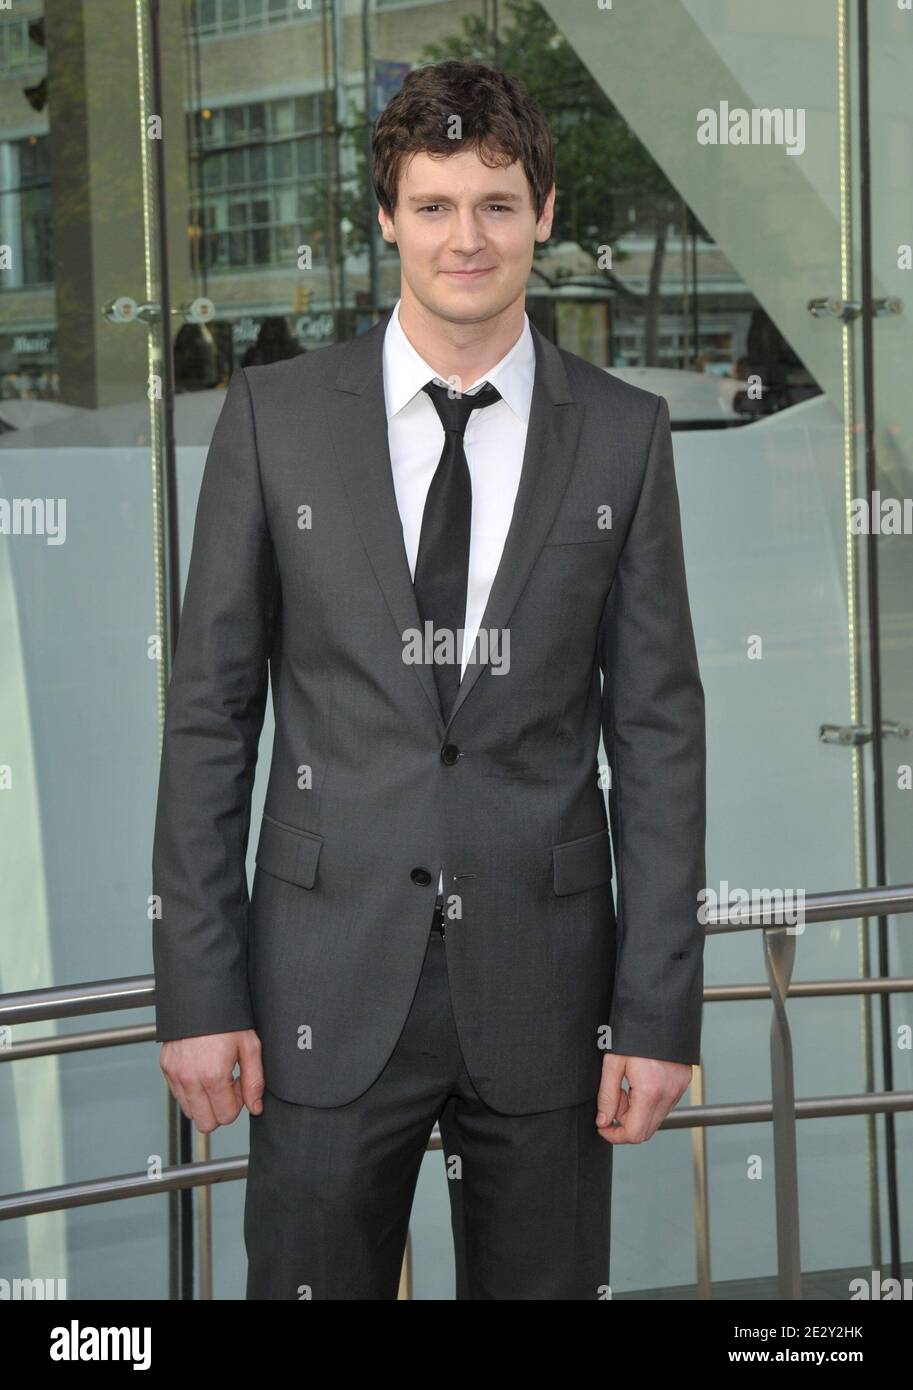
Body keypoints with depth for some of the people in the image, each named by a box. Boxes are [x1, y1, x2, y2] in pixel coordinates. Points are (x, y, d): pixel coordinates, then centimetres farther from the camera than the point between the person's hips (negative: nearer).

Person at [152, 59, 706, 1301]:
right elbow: (211, 709, 1)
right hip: (330, 986, 0)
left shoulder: (622, 435, 2)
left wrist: (660, 1010, -3)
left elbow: (658, 729, 2)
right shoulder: (275, 416, 1)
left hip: (545, 988, 1)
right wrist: (198, 990, -4)